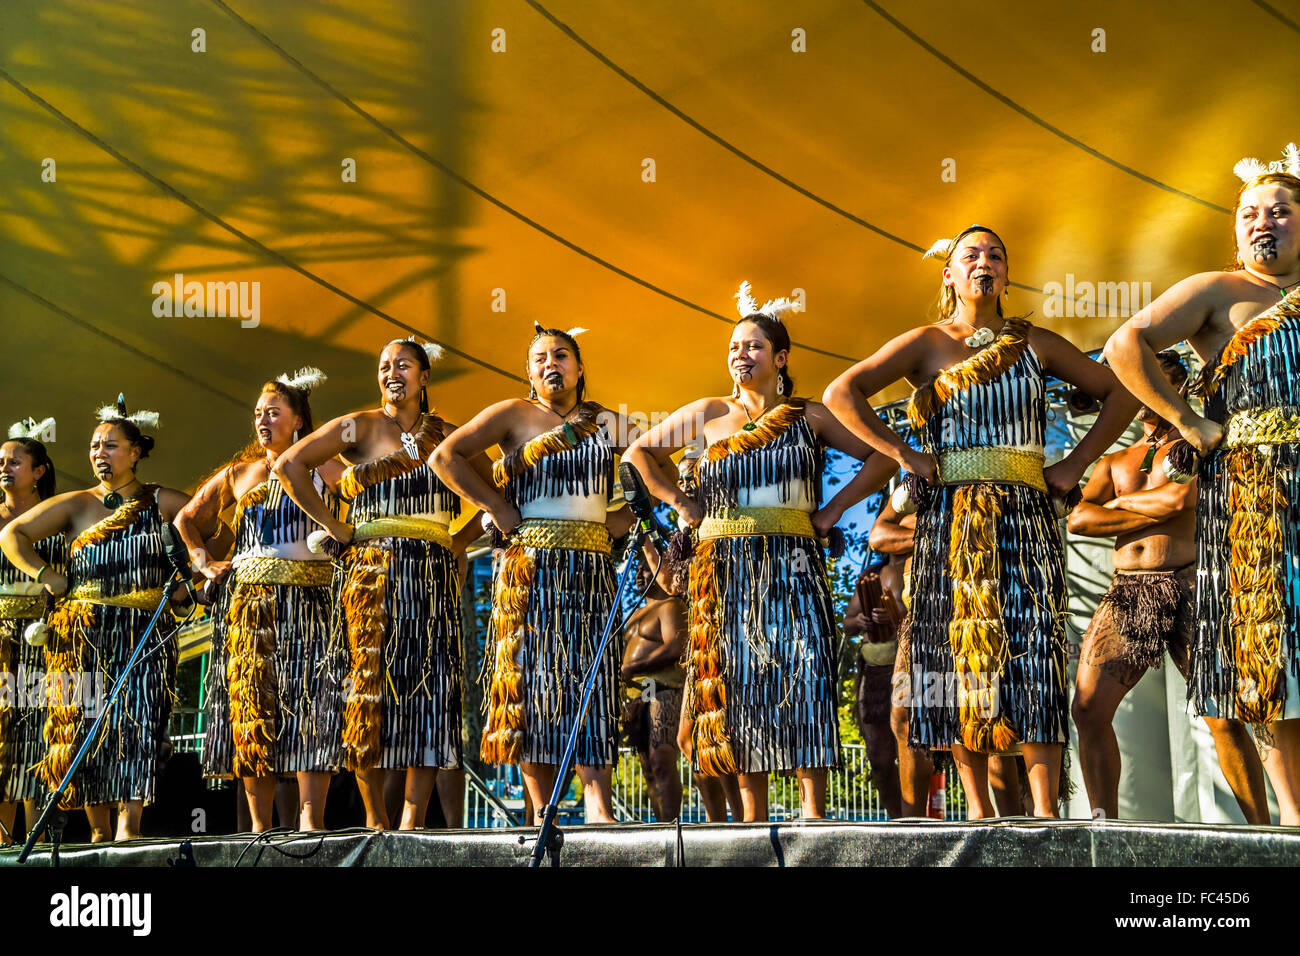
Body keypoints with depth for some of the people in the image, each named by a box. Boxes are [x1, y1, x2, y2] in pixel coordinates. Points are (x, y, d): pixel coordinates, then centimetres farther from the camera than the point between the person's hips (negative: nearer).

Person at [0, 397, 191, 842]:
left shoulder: (161, 502, 9)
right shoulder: (76, 504, 11)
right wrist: (46, 577, 0)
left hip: (145, 634, -1)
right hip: (83, 635, 1)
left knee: (139, 721, -14)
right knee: (86, 722, -5)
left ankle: (129, 824, -17)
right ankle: (99, 831, 0)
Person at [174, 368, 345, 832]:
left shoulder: (324, 470, 8)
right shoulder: (239, 472, 16)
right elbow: (187, 519, 28)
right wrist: (204, 562, 16)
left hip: (309, 604, -3)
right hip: (247, 606, 3)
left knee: (311, 703, -13)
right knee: (250, 707, -3)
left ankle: (310, 817, -15)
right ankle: (259, 824, 1)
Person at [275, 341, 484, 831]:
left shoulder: (447, 435, 13)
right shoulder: (360, 427, 3)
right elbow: (289, 465, -5)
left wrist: (458, 540, 6)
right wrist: (335, 527, -8)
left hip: (434, 577, 3)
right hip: (373, 573, -3)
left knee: (430, 686, -5)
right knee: (373, 685, -5)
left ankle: (412, 820, -3)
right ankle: (375, 817, 4)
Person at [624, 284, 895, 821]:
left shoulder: (810, 417, 7)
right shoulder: (707, 415, 9)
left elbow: (882, 458, 9)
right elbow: (640, 452, 18)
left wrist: (832, 511, 2)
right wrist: (679, 503, 9)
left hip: (793, 567, -1)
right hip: (725, 570, 1)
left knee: (803, 675, -12)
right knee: (738, 682, -2)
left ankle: (813, 812, -12)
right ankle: (753, 816, 3)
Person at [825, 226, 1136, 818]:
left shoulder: (1036, 344, 12)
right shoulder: (927, 344, 6)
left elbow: (1119, 395, 17)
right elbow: (841, 394, -3)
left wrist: (1076, 464, 6)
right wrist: (902, 454, -8)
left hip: (1027, 517, 1)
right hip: (951, 518, -1)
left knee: (1032, 652, -8)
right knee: (960, 651, -3)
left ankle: (1044, 809, -8)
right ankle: (978, 808, 4)